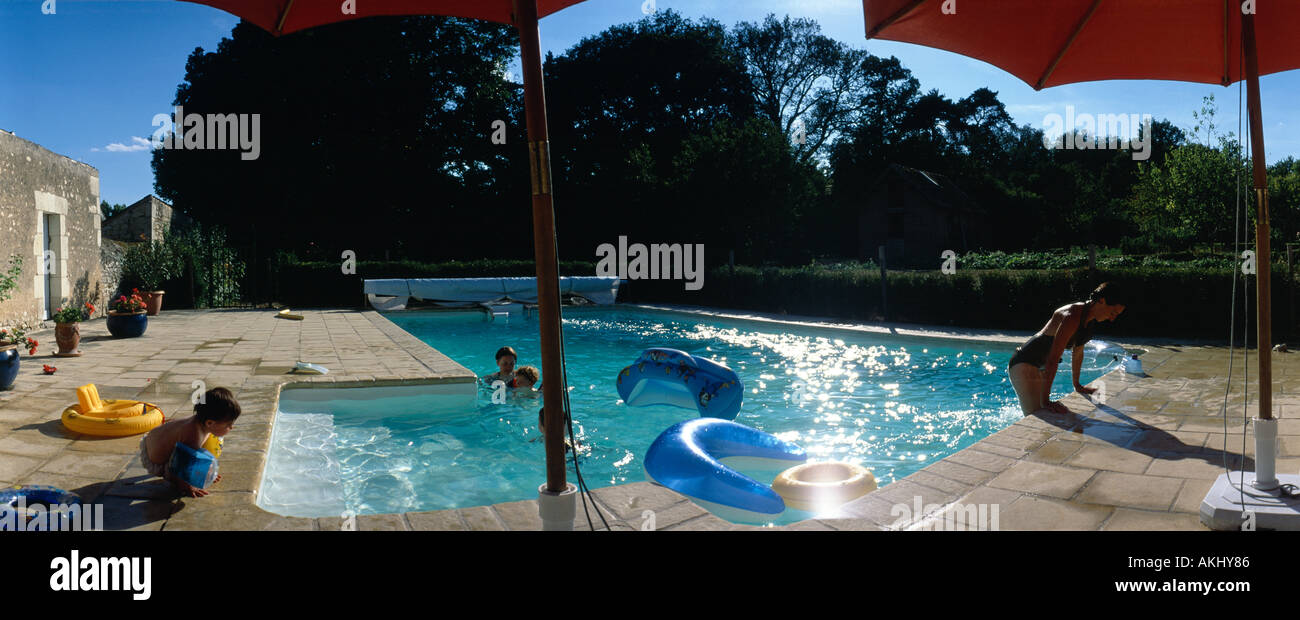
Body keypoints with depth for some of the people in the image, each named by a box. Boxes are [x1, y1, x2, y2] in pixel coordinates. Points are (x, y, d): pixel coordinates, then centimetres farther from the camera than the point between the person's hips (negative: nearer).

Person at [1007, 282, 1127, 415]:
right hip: (1024, 365, -10)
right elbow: (1053, 358, -31)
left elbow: (1078, 352, 18)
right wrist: (1045, 401, -34)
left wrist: (1077, 386, 25)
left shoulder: (1088, 318, 3)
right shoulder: (1072, 317, -27)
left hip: (1040, 367, 10)